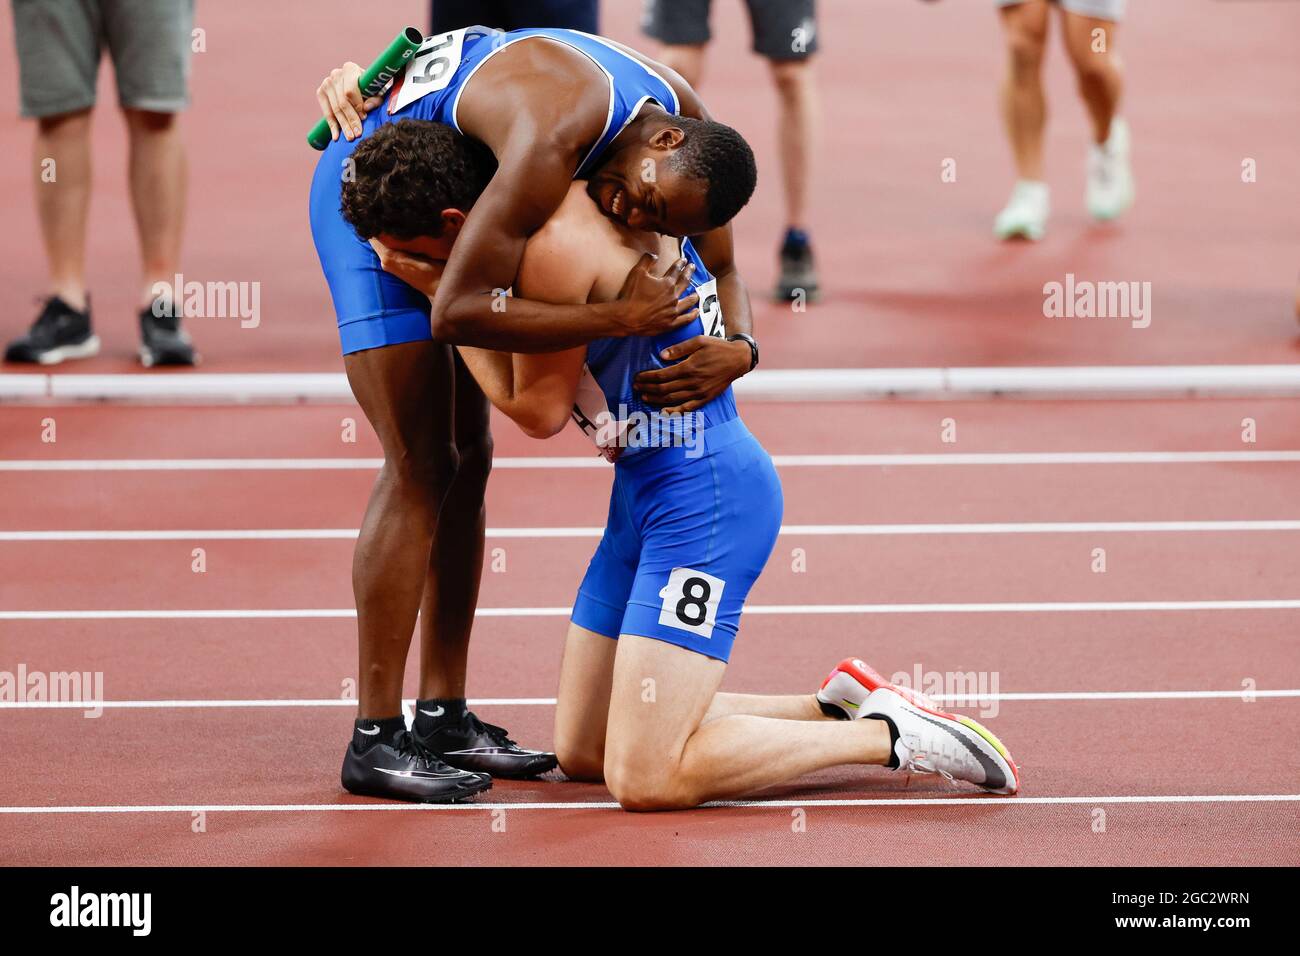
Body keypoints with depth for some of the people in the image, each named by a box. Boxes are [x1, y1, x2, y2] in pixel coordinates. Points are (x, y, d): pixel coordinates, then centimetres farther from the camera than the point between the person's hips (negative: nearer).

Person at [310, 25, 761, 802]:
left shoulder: (688, 116, -12)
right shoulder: (556, 135, -39)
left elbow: (723, 272, 4)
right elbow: (456, 312, -41)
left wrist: (740, 350, -19)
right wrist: (621, 317, -38)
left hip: (443, 196, 9)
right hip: (371, 190, -9)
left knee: (469, 457, 9)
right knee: (421, 468, -13)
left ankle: (445, 719, 15)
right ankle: (375, 739, -10)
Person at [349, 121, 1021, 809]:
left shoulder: (554, 247, -23)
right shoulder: (572, 194, 2)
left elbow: (536, 410, -12)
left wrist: (440, 288, -6)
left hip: (703, 492, -10)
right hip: (645, 489, 10)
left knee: (645, 780, -15)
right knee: (581, 754, 12)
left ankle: (893, 735, -1)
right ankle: (837, 709, 19)